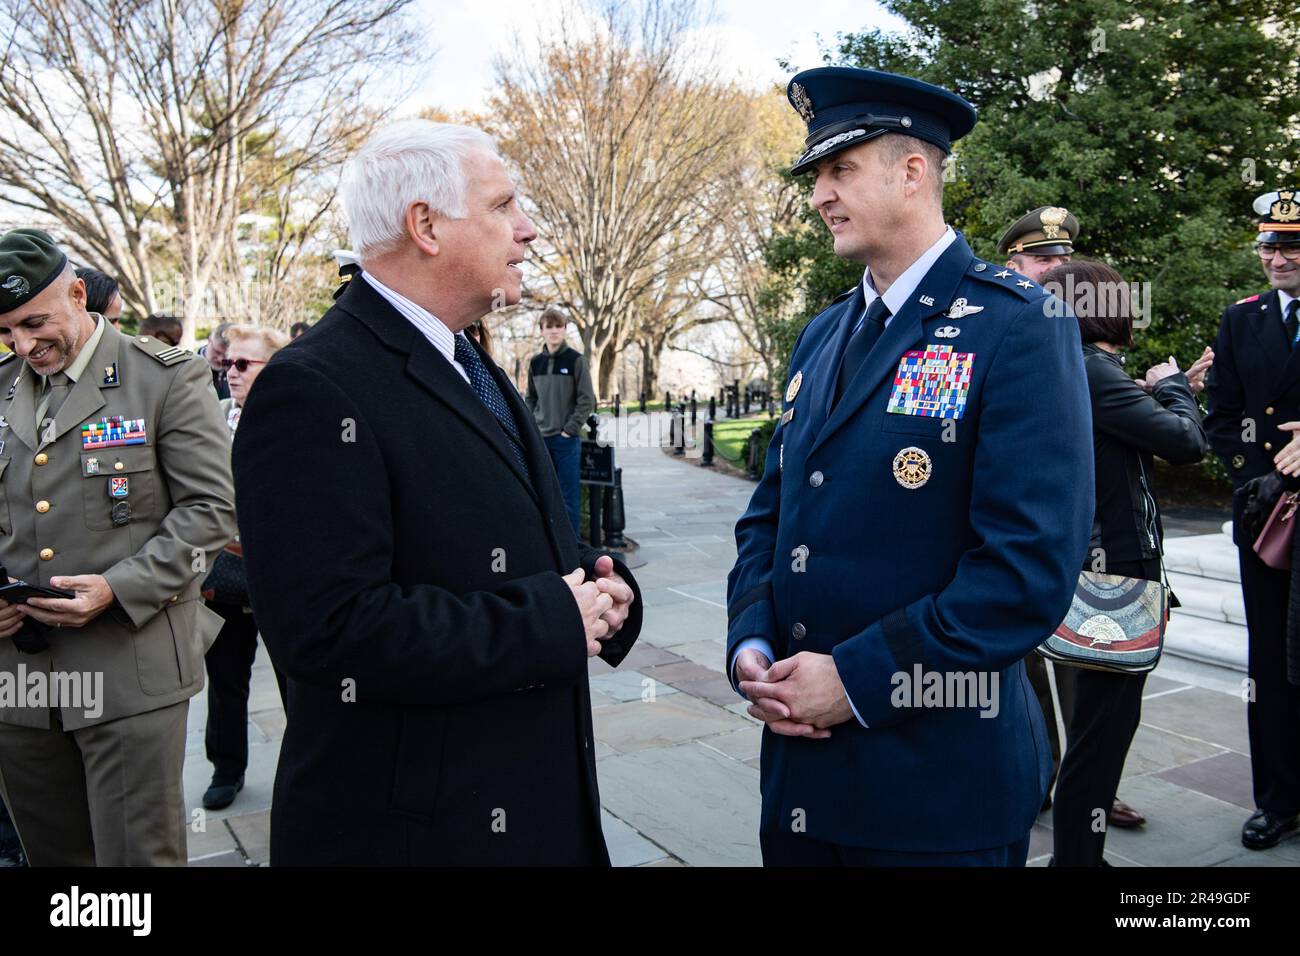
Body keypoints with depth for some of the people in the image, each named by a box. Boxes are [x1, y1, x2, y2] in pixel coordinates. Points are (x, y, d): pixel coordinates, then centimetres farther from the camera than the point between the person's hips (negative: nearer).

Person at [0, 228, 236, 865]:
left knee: (137, 854, 1)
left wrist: (119, 588, -17)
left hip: (130, 674, -5)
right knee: (54, 854, 17)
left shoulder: (168, 378, -4)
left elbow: (212, 508, -8)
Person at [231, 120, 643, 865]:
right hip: (413, 825, -8)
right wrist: (550, 623, -20)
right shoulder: (316, 389, -19)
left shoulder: (473, 368, 10)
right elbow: (329, 627, -27)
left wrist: (597, 587, -4)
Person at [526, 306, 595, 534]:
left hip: (567, 438, -5)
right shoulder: (536, 362, 10)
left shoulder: (576, 360, -4)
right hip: (540, 438, 5)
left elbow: (587, 400, -6)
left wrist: (570, 429, -11)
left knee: (569, 494, -3)